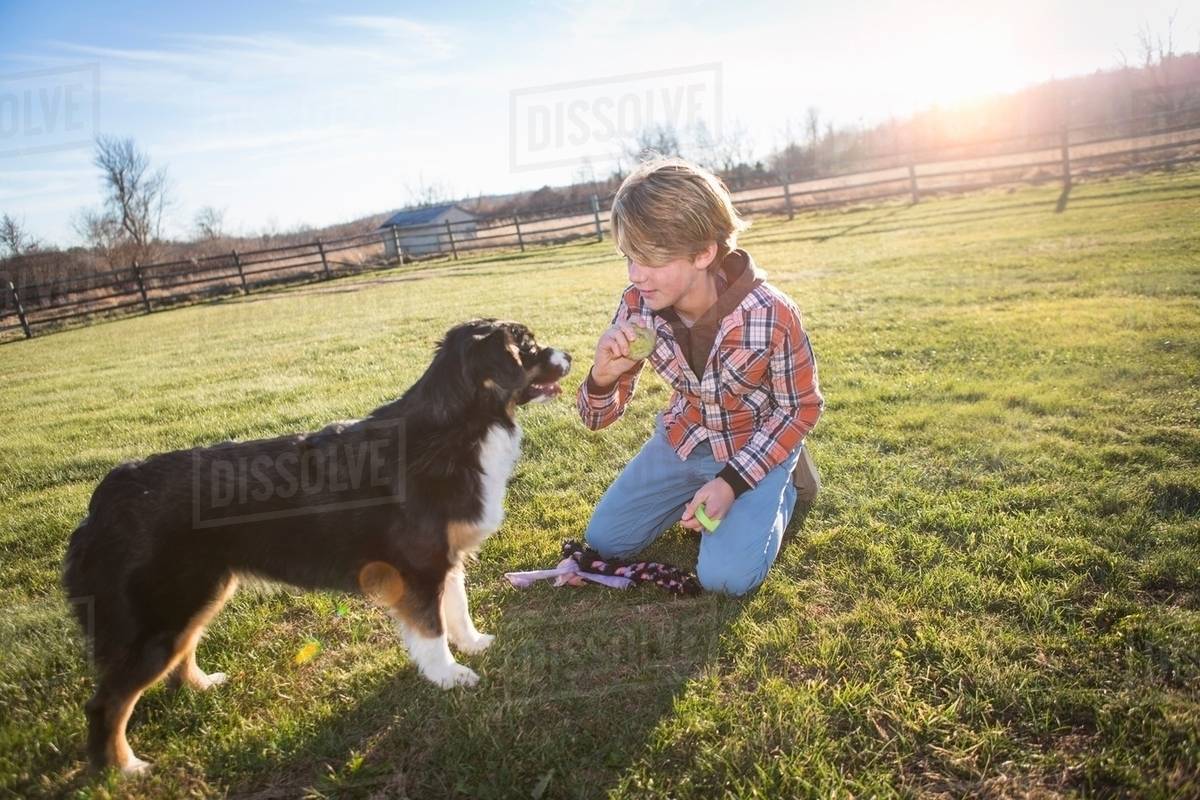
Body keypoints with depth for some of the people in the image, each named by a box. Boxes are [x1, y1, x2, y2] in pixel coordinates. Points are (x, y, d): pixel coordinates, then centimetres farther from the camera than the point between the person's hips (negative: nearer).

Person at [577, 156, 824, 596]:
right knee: (604, 540, 3)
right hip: (684, 440, 4)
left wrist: (732, 482, -24)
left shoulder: (771, 314, -31)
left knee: (726, 575, -19)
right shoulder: (637, 306, -19)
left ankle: (783, 483, 9)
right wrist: (604, 375, -34)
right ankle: (696, 490, 24)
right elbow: (598, 417, -10)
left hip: (758, 445, -4)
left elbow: (802, 409, -14)